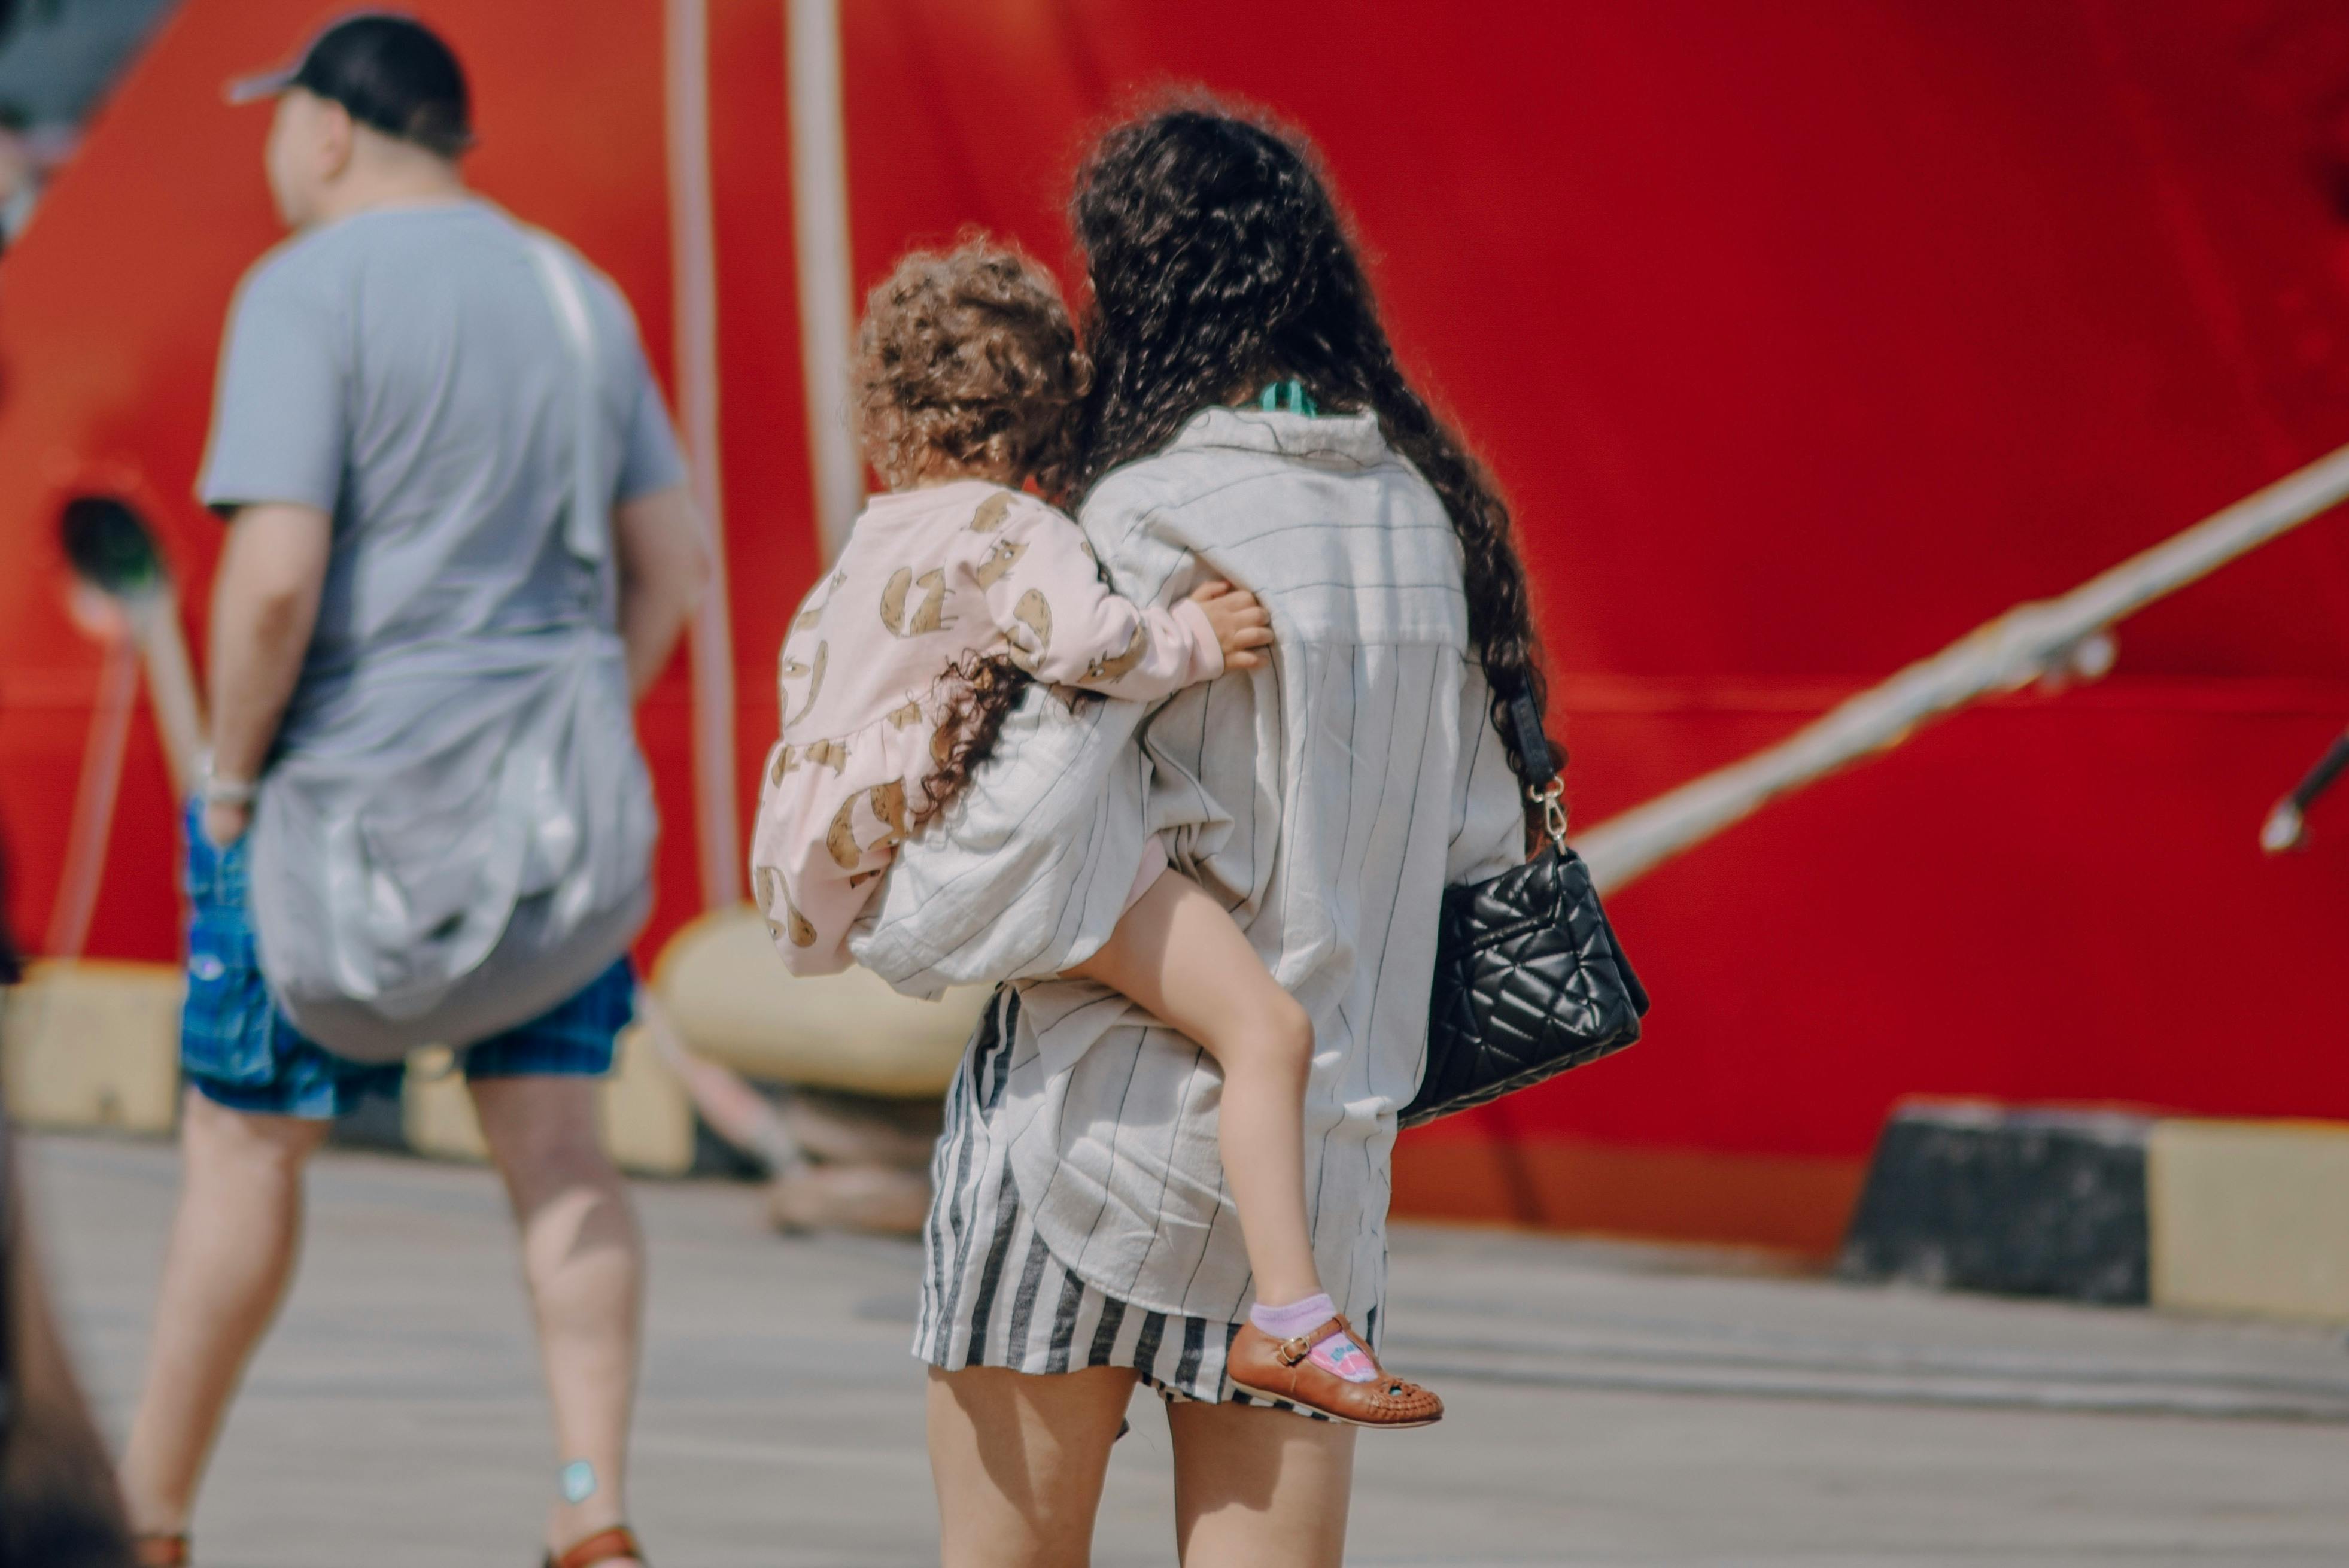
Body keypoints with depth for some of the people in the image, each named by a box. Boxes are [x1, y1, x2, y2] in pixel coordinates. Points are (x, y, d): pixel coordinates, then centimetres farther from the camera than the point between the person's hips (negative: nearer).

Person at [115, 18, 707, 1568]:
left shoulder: (309, 291, -10)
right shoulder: (577, 296, 11)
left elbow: (273, 574, -19)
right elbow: (672, 557, 13)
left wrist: (231, 775, -8)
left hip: (349, 777, -5)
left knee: (243, 1149, 5)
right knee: (558, 1149, 3)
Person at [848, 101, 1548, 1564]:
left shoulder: (1153, 521, -12)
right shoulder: (1427, 518, 6)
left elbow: (1039, 848, -19)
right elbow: (1485, 826, 13)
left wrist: (870, 915, -2)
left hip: (1094, 1121, -5)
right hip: (1324, 1161, 5)